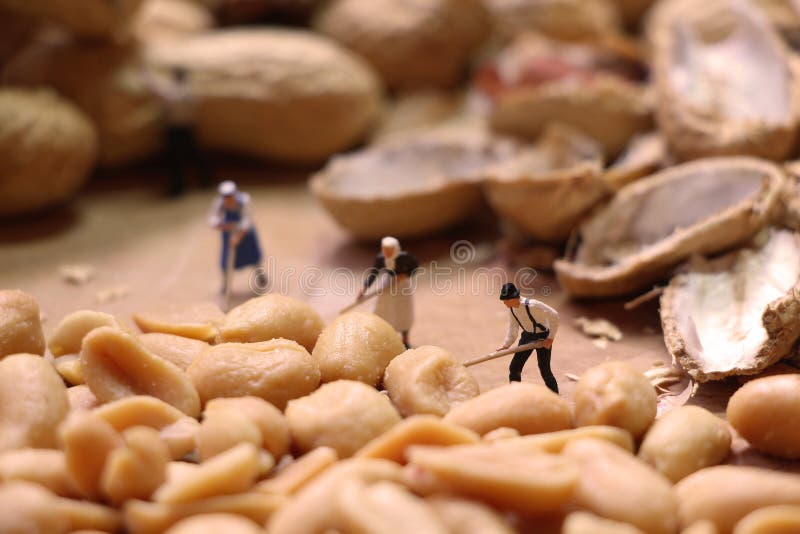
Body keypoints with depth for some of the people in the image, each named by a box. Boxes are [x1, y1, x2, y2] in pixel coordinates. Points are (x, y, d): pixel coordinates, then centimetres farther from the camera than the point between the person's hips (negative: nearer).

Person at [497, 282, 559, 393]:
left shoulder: (532, 305, -31)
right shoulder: (511, 309, -8)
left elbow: (554, 316, -25)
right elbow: (512, 328, 5)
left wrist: (550, 338, -22)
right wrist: (506, 345, -5)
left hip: (542, 337, -7)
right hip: (527, 336, 7)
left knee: (544, 370, -8)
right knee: (514, 367, 5)